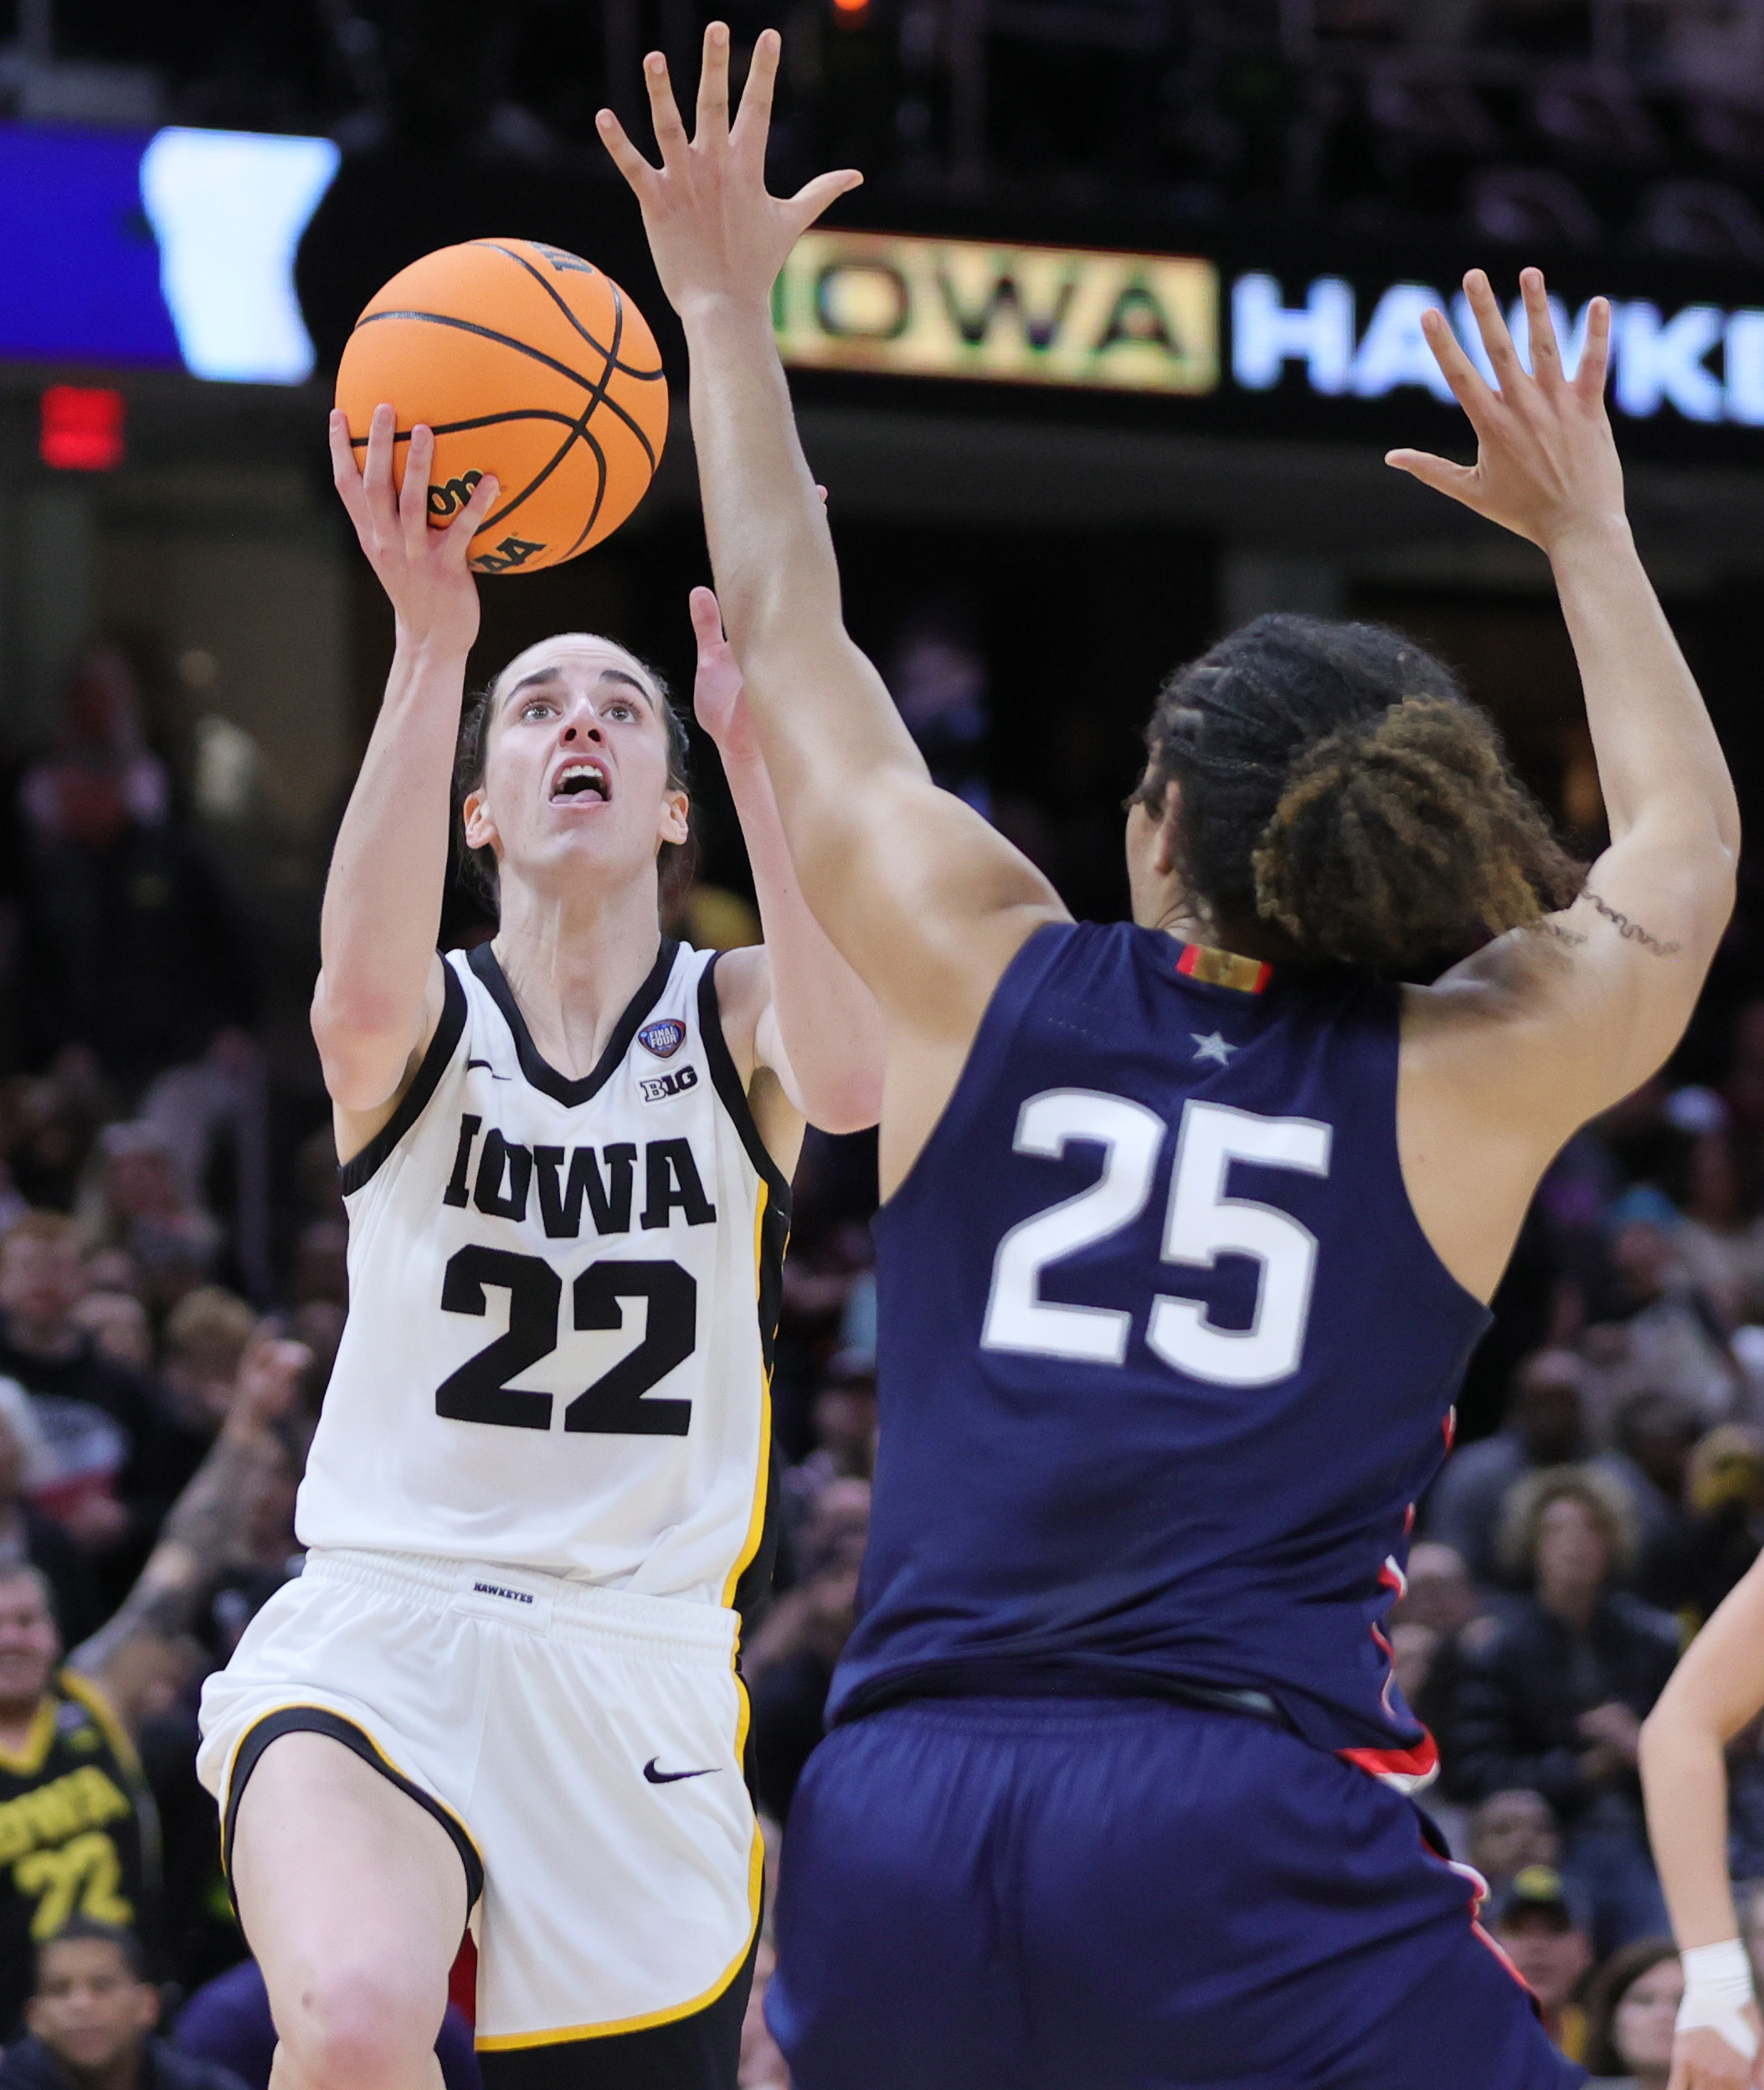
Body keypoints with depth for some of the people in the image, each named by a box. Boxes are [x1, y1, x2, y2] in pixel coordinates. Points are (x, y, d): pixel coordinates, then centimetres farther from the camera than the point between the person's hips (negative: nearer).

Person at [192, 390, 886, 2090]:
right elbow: (366, 994, -24)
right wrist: (434, 639, -36)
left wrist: (758, 737, -31)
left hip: (640, 1665, 2)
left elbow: (849, 1079, -21)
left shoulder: (735, 1019, 6)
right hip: (377, 1626, -2)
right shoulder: (427, 1024, 3)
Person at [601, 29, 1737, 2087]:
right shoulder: (1464, 1080, 7)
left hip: (899, 1824, 3)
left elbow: (794, 640, 25)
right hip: (1245, 1840, -3)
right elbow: (1687, 842, 28)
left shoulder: (986, 977, 10)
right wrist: (1584, 531, 40)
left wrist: (725, 311, 38)